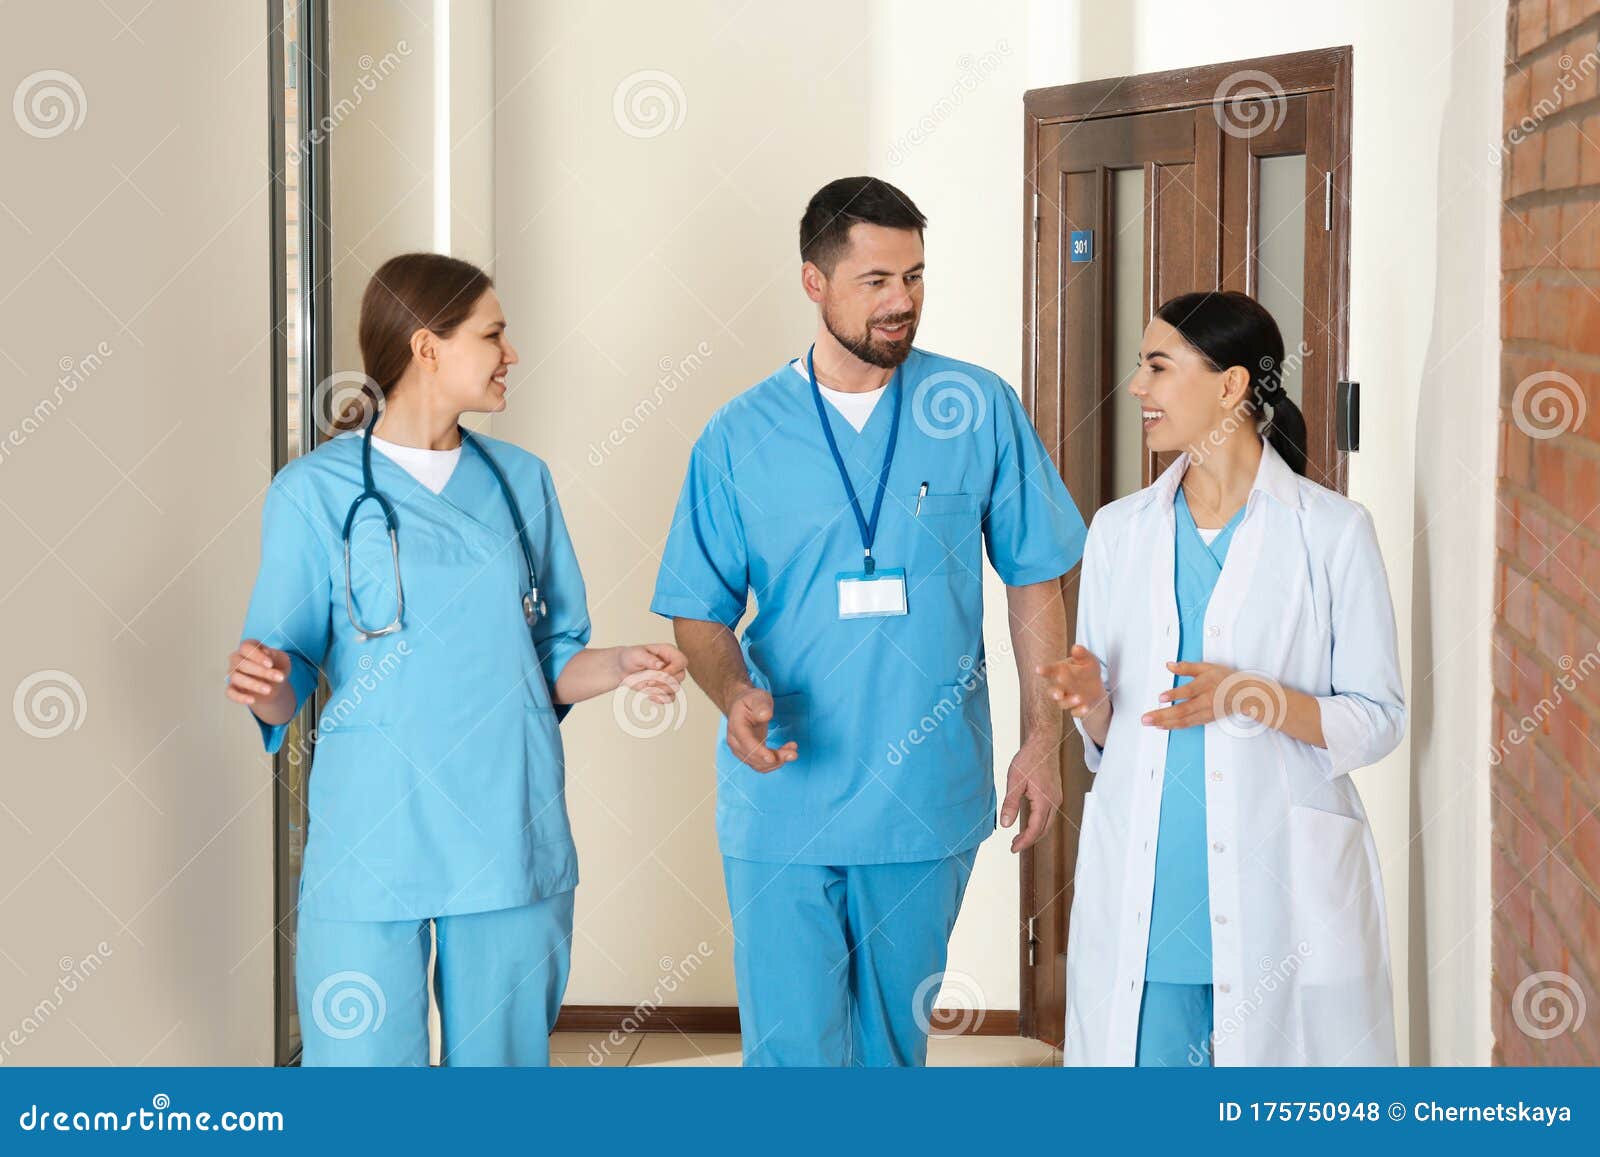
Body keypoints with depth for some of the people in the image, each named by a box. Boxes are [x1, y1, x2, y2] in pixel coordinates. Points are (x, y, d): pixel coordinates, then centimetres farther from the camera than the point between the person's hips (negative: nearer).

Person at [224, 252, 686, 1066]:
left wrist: (621, 666, -5)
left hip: (510, 839, 4)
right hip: (371, 843, -3)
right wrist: (263, 685, -23)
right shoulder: (314, 492, -1)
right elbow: (288, 680, -1)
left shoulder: (520, 481, 12)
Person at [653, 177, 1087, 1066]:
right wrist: (736, 695, -17)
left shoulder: (980, 409, 1)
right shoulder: (742, 436, 0)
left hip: (930, 795, 1)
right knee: (794, 1050, -3)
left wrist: (1043, 739, 2)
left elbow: (1034, 579, 8)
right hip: (783, 798, -1)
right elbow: (700, 609, 4)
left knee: (894, 1044, 13)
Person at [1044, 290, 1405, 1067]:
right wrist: (1089, 700, -7)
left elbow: (1378, 720, -2)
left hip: (1280, 882, -3)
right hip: (1142, 893, 4)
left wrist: (1250, 697, -17)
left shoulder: (1331, 531, -2)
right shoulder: (1119, 531, 10)